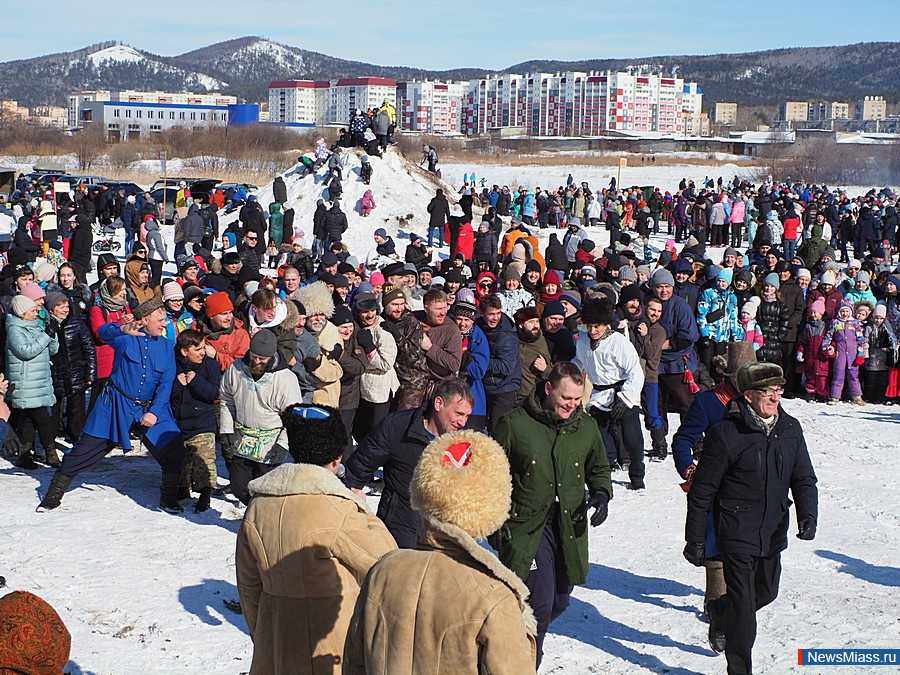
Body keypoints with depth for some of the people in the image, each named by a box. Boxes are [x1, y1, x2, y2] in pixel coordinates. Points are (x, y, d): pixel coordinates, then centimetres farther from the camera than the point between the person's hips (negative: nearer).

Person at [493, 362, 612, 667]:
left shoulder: (586, 426, 5)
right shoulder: (514, 423, -7)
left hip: (570, 528, 5)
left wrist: (601, 494, 0)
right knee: (539, 603, -12)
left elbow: (599, 468, 21)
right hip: (526, 527, -5)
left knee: (558, 602, 15)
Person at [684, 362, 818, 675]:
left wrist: (808, 514, -9)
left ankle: (718, 611, 49)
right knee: (743, 605, -4)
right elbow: (702, 490, -9)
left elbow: (804, 479, 11)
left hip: (773, 533, 6)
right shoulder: (726, 433, -15)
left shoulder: (790, 429, 2)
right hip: (737, 533, -6)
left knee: (766, 592, 21)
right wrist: (695, 539, -7)